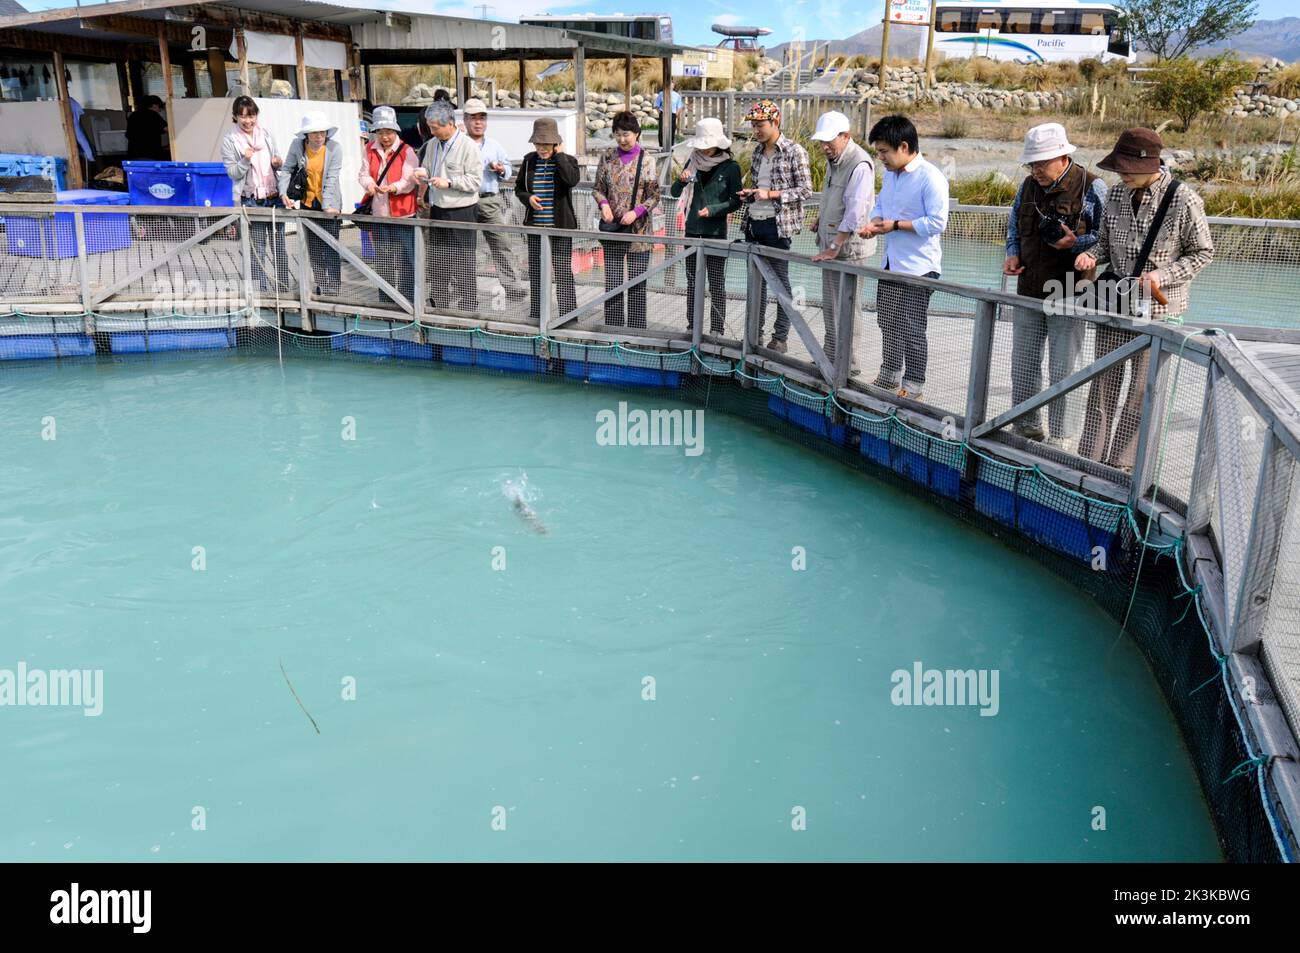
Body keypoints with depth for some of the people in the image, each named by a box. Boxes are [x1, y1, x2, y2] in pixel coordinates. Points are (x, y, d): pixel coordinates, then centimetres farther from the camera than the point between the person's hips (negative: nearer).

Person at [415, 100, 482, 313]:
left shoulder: (468, 146, -11)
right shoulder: (432, 145, 10)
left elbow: (476, 181, -14)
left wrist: (449, 182, -19)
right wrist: (423, 173, -1)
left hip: (461, 214, -7)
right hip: (437, 211, 7)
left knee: (462, 266, -3)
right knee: (437, 264, 12)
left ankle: (468, 310, 6)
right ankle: (439, 308, 23)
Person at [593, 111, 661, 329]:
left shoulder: (646, 159, 0)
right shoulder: (608, 157, 6)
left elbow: (654, 196, 0)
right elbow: (597, 188, 12)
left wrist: (637, 212, -15)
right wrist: (604, 203, -9)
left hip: (638, 230, -2)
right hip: (612, 229, 2)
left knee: (637, 284, 2)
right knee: (612, 282, 3)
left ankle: (636, 329, 13)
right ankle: (612, 328, 13)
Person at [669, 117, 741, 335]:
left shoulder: (731, 167, -5)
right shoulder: (694, 162, 5)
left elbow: (736, 201, -3)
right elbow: (674, 193, 7)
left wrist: (712, 210, -15)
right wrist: (681, 180, -14)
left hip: (716, 231, -4)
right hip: (692, 230, 4)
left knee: (717, 283, 1)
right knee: (692, 281, 11)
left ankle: (717, 329, 8)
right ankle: (692, 326, 20)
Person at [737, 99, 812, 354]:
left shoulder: (794, 151, -8)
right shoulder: (757, 150, 11)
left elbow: (806, 190, -10)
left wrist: (771, 194, -17)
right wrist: (749, 193, 1)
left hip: (777, 225, -6)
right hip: (754, 223, 6)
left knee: (781, 280, 1)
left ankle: (780, 337, 9)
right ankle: (755, 332, 22)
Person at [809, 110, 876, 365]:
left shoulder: (860, 165, -18)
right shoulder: (833, 159, 12)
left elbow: (855, 212, -24)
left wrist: (835, 247, -25)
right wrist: (822, 217, 12)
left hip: (849, 248, -9)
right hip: (830, 244, 9)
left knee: (845, 310, -4)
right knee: (829, 306, 17)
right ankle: (829, 356, 29)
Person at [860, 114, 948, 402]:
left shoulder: (930, 178, -17)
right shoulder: (890, 174, 9)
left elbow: (937, 223, -21)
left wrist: (895, 225, -20)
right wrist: (874, 222, -1)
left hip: (918, 268, -8)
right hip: (891, 263, 8)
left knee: (912, 331, -1)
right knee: (888, 324, 18)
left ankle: (914, 388, 11)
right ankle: (889, 377, 34)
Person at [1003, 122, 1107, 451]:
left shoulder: (1092, 187, -9)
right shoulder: (1029, 185, 9)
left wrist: (1075, 243, -23)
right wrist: (1013, 254, 5)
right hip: (1028, 292, 6)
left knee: (1063, 371, -1)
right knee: (1023, 367, 13)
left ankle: (1061, 441, 8)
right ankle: (1026, 428, 29)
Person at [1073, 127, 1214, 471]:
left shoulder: (1184, 201, -14)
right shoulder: (1116, 194, 0)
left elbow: (1203, 253, -4)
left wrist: (1161, 276, -18)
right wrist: (1092, 256, -9)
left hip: (1159, 311, -4)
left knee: (1142, 394, 4)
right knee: (1103, 385, 9)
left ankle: (1120, 466, 15)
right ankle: (1090, 460, 17)